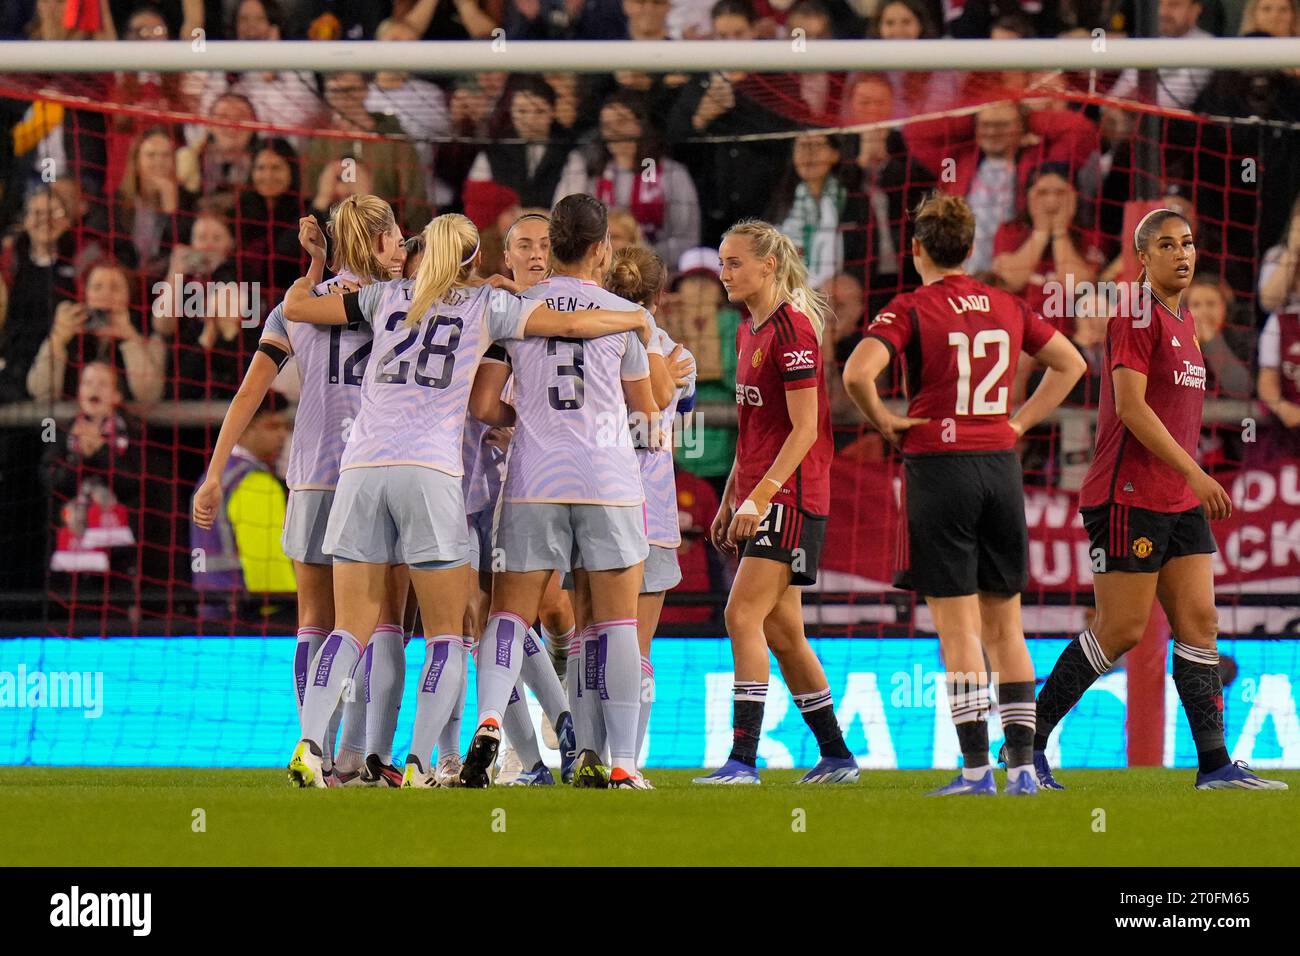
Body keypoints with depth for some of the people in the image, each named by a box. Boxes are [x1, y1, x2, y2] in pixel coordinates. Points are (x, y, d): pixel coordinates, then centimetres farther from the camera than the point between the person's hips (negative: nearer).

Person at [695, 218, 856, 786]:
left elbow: (804, 429, -17)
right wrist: (729, 501, 20)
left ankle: (743, 758, -17)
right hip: (758, 498, 10)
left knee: (743, 616, -15)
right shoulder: (750, 331, 15)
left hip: (790, 497, -10)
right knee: (781, 631, 10)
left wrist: (759, 496, -22)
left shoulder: (791, 328, -13)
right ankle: (836, 756, 18)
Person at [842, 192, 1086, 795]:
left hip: (938, 467, -5)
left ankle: (977, 769, -7)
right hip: (1001, 466, 5)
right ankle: (1022, 767, 7)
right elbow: (1070, 364, 20)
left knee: (958, 629, -3)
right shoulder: (1007, 307, 9)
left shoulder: (911, 309, -7)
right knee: (1005, 627, 10)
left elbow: (858, 371, -21)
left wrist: (882, 421, -5)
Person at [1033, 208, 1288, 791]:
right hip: (1130, 497, -9)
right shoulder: (1137, 314, -11)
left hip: (1180, 502, 9)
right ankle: (1026, 741, 3)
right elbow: (1130, 407, -19)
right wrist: (1195, 473, -22)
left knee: (1199, 624, 2)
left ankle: (1214, 764, 1)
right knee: (1120, 631, -7)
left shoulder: (1183, 321, 17)